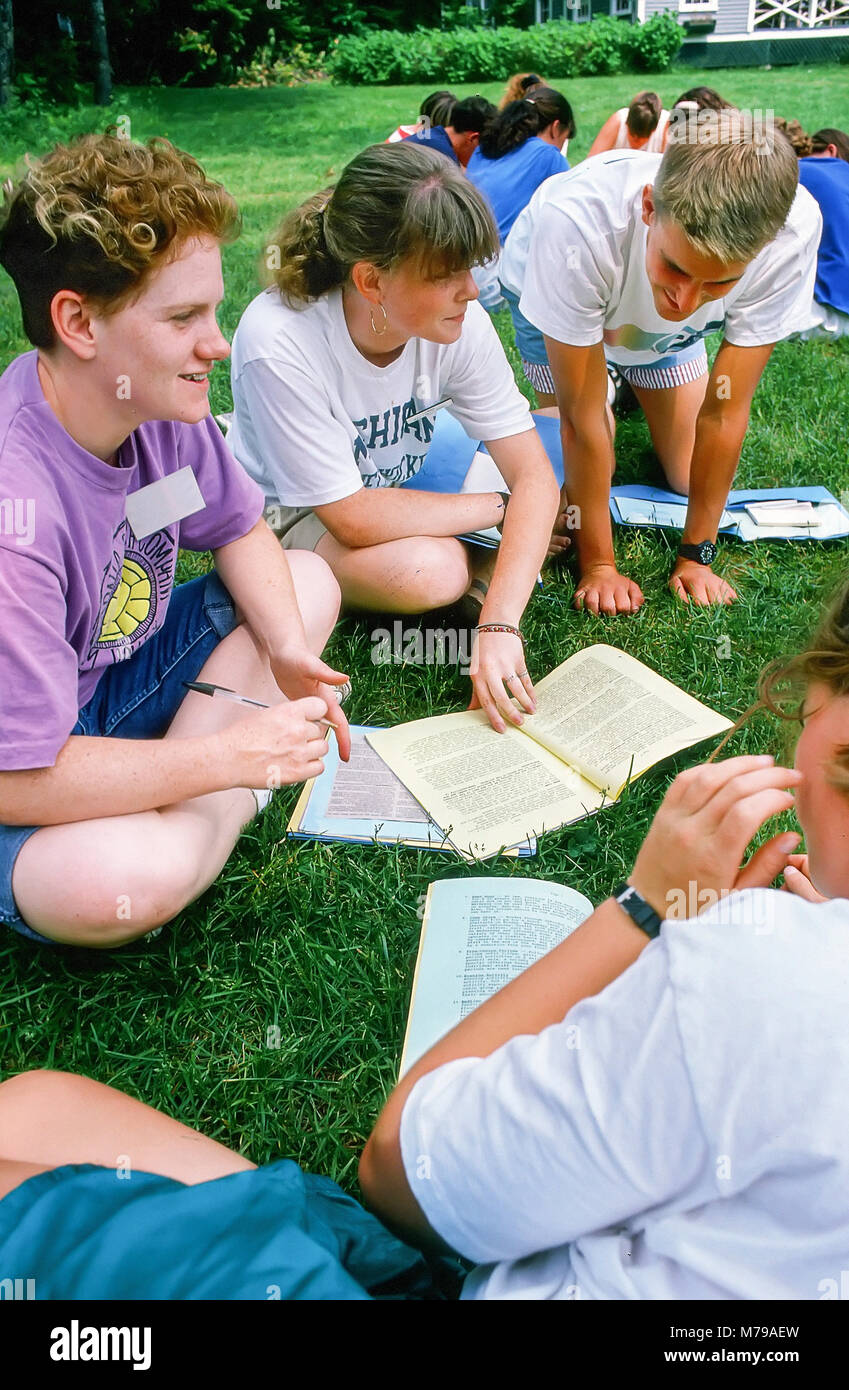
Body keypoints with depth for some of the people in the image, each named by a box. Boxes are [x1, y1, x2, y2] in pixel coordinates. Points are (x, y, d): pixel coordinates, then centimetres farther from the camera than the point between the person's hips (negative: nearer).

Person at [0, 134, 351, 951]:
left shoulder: (160, 402, -12)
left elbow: (240, 530, 7)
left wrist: (286, 645, -12)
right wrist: (232, 756, -23)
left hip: (112, 672, 8)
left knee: (312, 581, 3)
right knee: (133, 878, -38)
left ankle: (182, 790, -7)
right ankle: (222, 797, -1)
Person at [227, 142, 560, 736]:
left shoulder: (459, 321, -21)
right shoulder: (278, 343, -34)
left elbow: (532, 473, -22)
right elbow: (356, 519, -30)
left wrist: (499, 624, -35)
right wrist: (499, 508, -21)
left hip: (402, 481, 5)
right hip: (288, 511, -5)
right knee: (430, 573, -34)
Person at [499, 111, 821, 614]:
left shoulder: (792, 231, -39)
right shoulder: (577, 222, -45)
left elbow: (724, 410, -30)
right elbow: (583, 418, -38)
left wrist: (696, 557, -23)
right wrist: (598, 566, -31)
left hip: (664, 331, 2)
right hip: (553, 293, -2)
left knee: (689, 478, 0)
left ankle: (632, 387, 29)